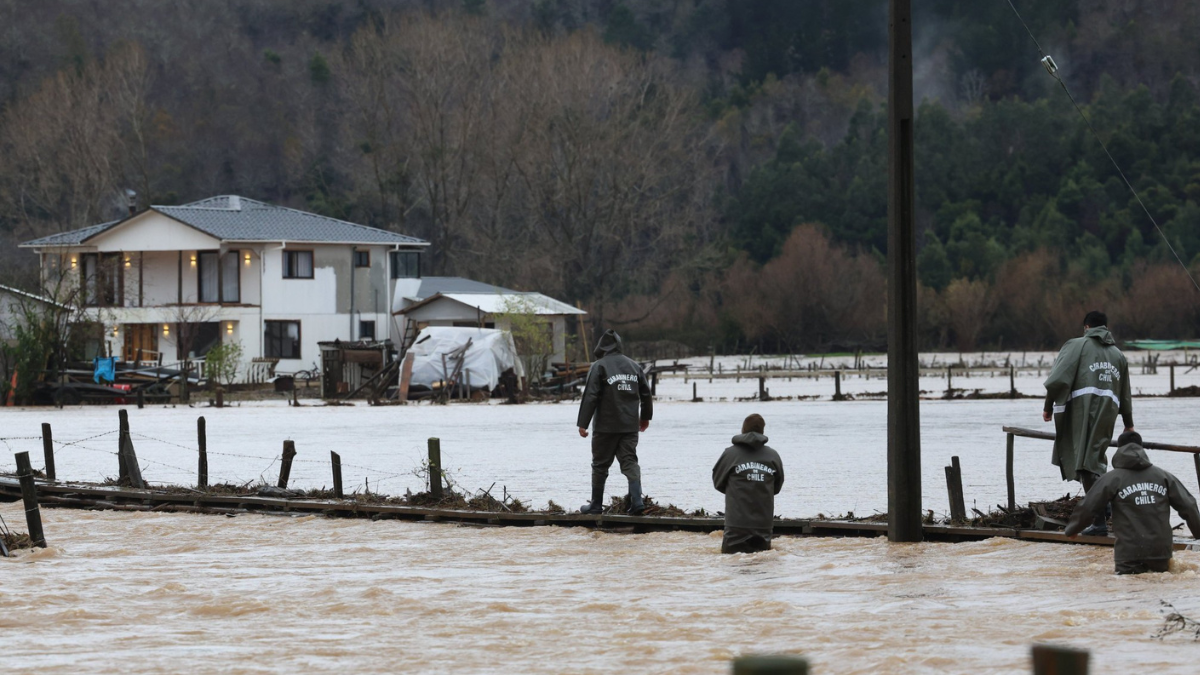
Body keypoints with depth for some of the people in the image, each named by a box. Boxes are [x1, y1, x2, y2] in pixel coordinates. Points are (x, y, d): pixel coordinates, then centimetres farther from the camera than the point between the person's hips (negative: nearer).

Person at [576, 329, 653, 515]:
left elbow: (590, 397, -13)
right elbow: (646, 394, 16)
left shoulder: (599, 366, -8)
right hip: (630, 426, 4)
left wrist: (583, 423, -11)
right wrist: (645, 417, 30)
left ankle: (596, 504, 13)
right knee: (630, 461, 4)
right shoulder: (634, 366, 9)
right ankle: (636, 501, -12)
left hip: (606, 426, -4)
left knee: (600, 465, 7)